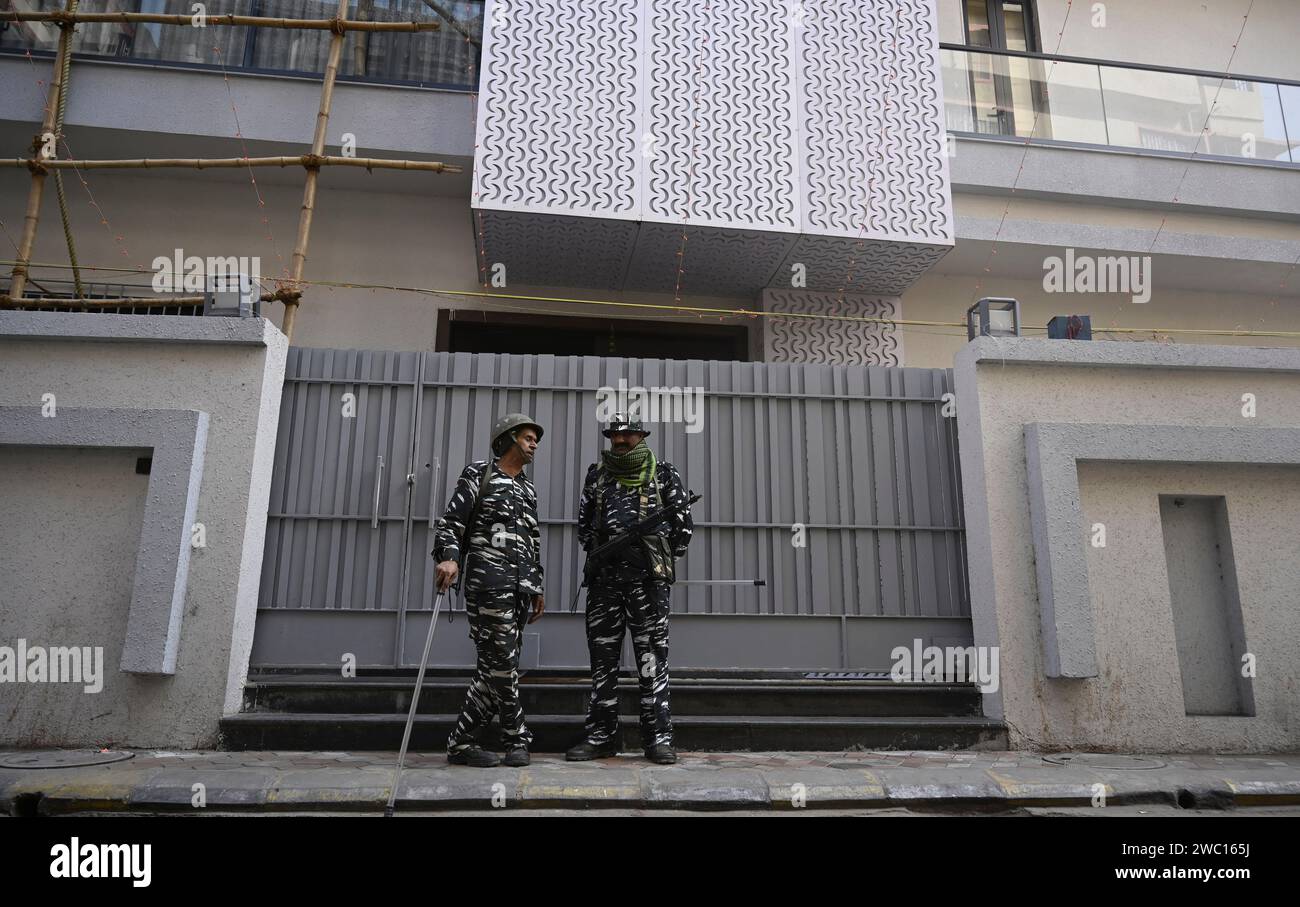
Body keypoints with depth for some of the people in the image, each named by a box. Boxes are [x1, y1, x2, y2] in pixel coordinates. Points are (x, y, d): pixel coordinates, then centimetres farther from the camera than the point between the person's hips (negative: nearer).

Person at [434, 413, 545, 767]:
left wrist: (537, 589, 24)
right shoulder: (478, 474, 5)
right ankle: (517, 738, 8)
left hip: (521, 586, 7)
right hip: (488, 580, -7)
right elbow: (451, 523, -4)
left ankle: (460, 742, 10)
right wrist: (449, 558, -22)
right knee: (501, 663, -6)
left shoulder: (528, 490, 23)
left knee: (496, 668, 3)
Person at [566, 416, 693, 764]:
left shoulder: (663, 474, 7)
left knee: (652, 658, -3)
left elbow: (683, 523, 9)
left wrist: (662, 559, 8)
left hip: (648, 578, -3)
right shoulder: (597, 474, 15)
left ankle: (658, 738, 3)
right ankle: (601, 736, 14)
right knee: (602, 657, 6)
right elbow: (584, 522, 25)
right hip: (604, 577, 3)